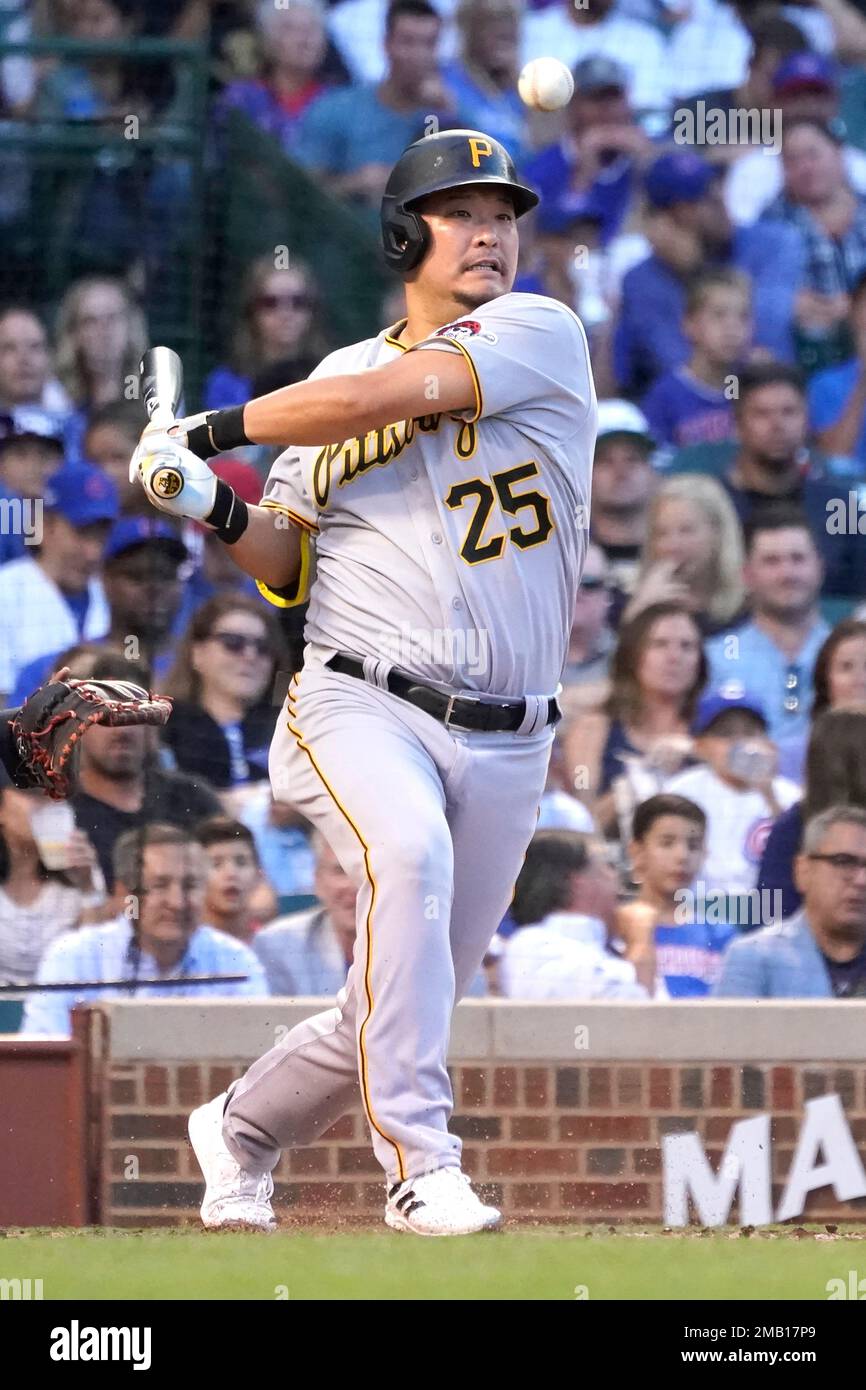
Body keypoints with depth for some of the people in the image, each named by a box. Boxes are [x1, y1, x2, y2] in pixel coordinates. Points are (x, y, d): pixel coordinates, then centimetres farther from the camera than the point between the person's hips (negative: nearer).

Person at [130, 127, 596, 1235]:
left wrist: (217, 428, -5)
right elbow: (290, 568, 14)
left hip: (505, 743, 1)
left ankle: (242, 1129, 35)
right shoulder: (338, 377, 11)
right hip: (359, 709, -1)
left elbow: (396, 393, -12)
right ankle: (420, 1166, -33)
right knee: (408, 853, -33)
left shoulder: (543, 334, 2)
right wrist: (216, 509, -6)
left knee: (406, 1000, 7)